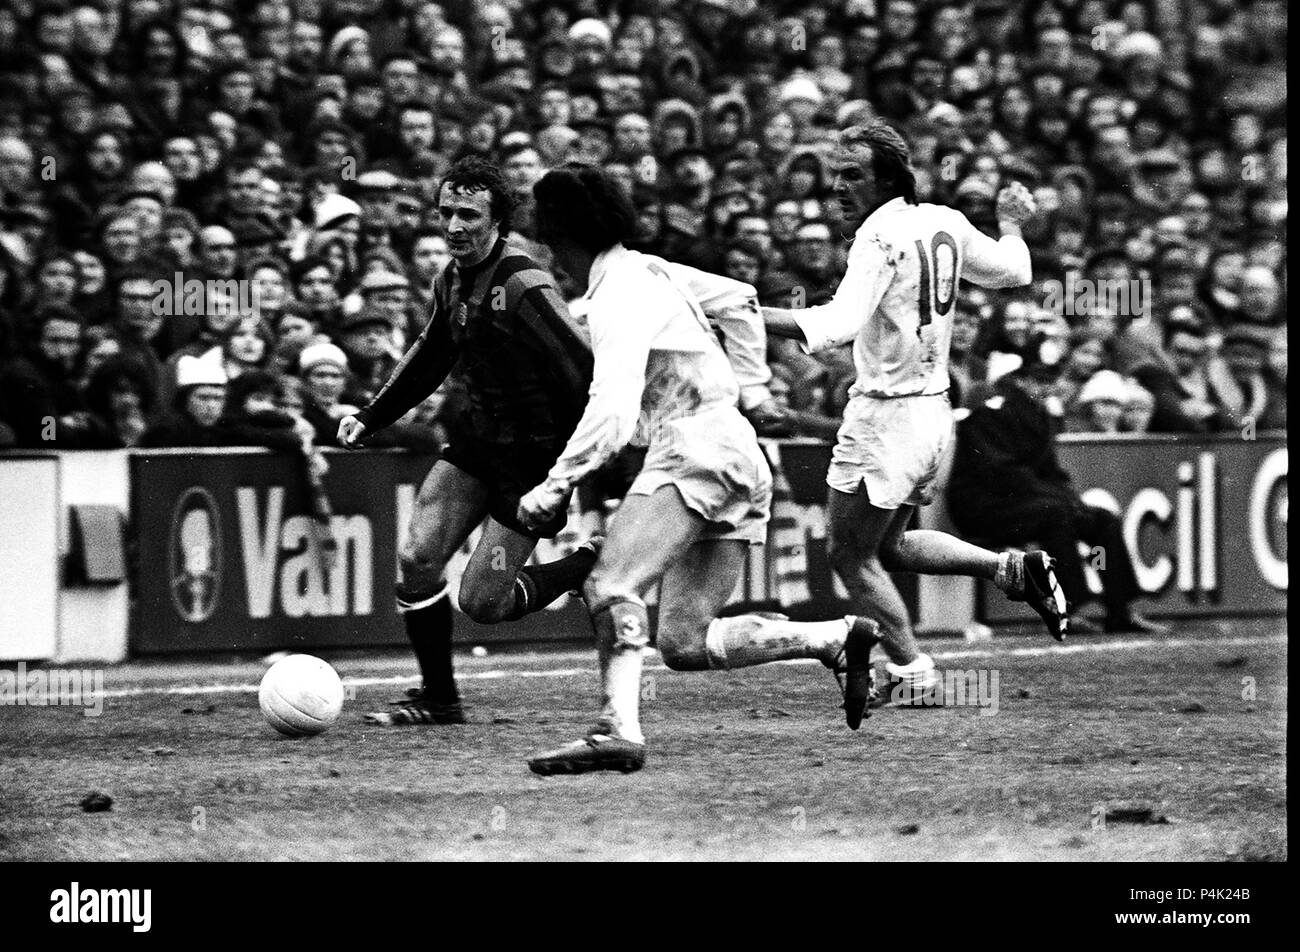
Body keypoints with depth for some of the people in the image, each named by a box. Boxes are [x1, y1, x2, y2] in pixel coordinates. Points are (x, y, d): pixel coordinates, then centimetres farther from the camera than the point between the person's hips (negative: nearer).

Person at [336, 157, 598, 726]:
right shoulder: (452, 280, 4)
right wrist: (369, 418, 15)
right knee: (418, 558, -3)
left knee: (482, 604, -7)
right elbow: (428, 359, 22)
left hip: (533, 456, -8)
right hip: (477, 440, 8)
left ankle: (591, 568, 15)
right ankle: (438, 700, 12)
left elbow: (586, 376, -24)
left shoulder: (524, 288, -23)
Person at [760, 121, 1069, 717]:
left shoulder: (883, 236, -18)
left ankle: (910, 673, 4)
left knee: (852, 555, 4)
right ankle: (1012, 569, 11)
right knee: (888, 546, 23)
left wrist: (751, 315, -35)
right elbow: (1012, 270, 22)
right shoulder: (946, 225, 6)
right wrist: (1012, 223, 42)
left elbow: (840, 324, -30)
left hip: (887, 416, -9)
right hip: (934, 408, 9)